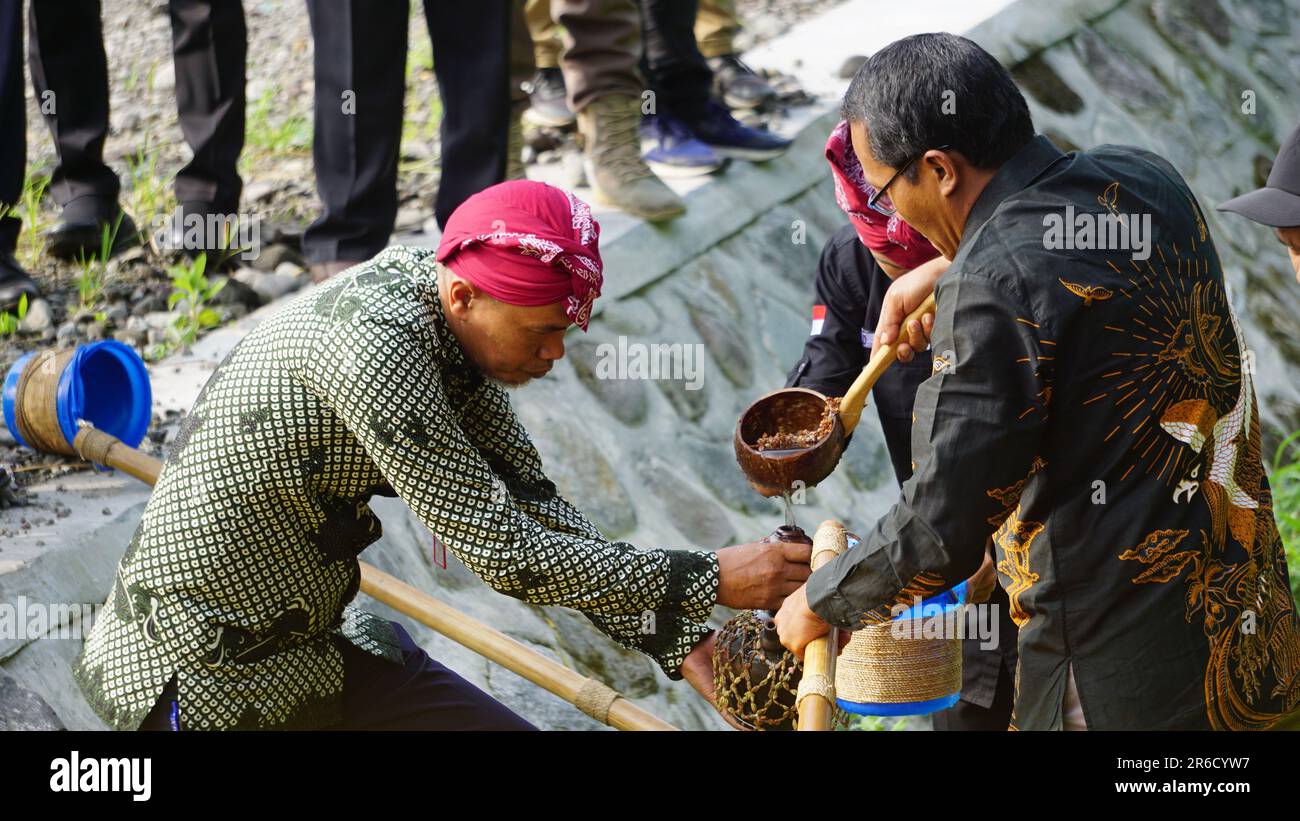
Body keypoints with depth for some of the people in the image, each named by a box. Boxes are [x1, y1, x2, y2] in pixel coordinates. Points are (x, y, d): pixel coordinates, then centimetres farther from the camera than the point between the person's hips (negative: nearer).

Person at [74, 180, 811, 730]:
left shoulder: (444, 317, -3)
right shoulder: (375, 347, -30)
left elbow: (530, 501, 1)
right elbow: (506, 553, -28)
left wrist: (681, 640, -5)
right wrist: (707, 583, -23)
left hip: (312, 635, 9)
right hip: (195, 672, -9)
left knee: (503, 729, 5)